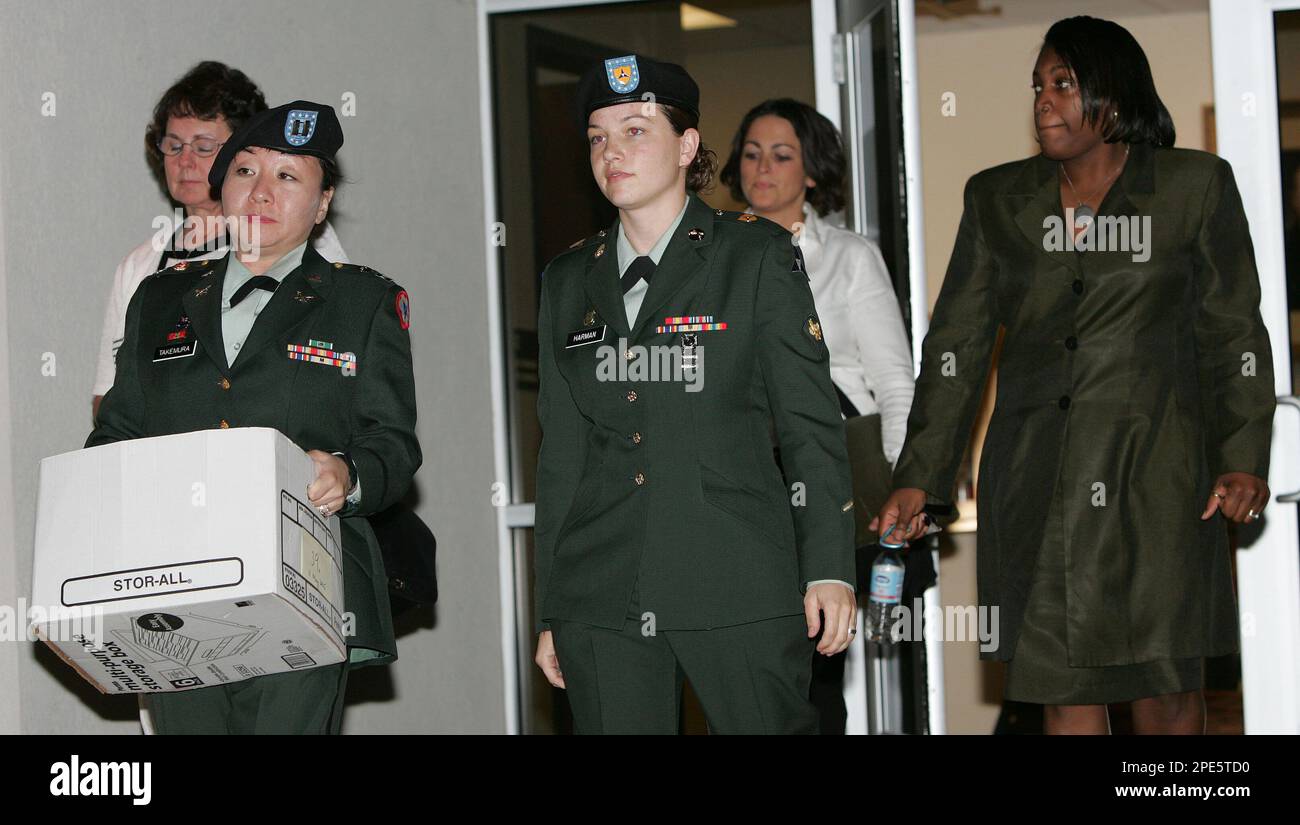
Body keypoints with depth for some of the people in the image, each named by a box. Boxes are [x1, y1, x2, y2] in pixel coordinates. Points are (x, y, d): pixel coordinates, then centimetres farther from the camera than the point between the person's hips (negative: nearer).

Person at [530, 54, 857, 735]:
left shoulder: (756, 255, 3)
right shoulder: (569, 280, 14)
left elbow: (812, 424, 0)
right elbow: (561, 453, 16)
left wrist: (829, 570, -8)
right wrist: (550, 613, 13)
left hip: (739, 592, -3)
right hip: (601, 600, 3)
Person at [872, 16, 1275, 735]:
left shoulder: (1196, 187, 3)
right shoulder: (997, 199, 10)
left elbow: (1235, 336, 4)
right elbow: (956, 346, 9)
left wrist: (1244, 459, -7)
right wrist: (918, 479, 2)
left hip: (1155, 476, -2)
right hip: (1037, 482, 2)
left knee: (1168, 689, -2)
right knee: (1063, 693, 1)